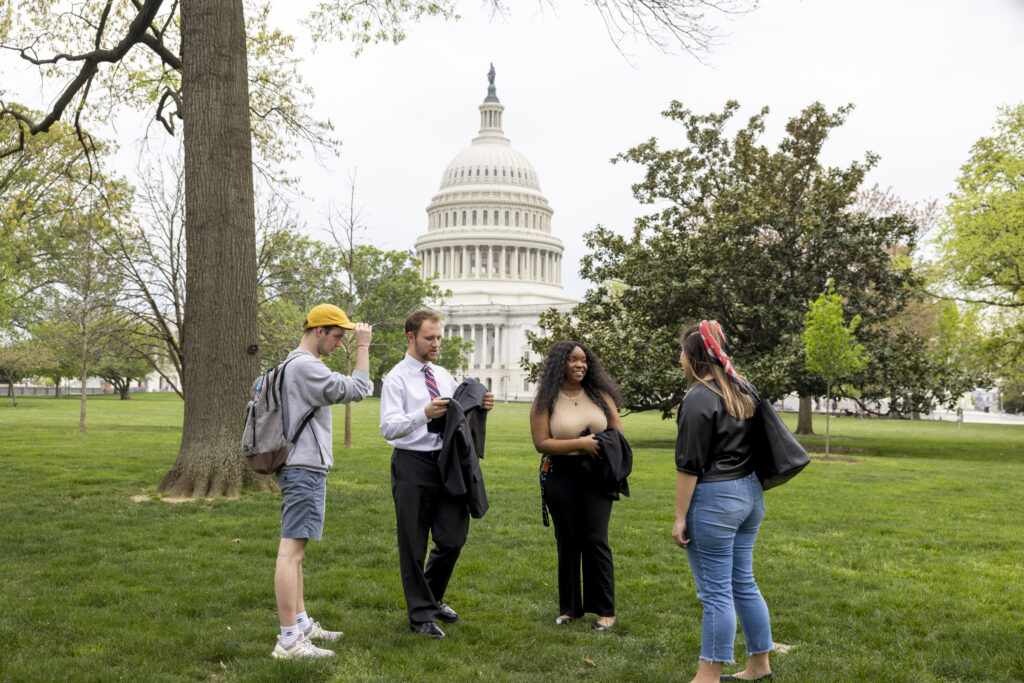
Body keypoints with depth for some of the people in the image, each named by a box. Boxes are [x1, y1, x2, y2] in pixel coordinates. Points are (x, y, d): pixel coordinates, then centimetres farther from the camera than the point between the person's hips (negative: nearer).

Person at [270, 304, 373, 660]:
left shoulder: (292, 365, 19)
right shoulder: (305, 366, -14)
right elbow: (356, 390, -16)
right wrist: (363, 347, -8)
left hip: (299, 468, 11)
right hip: (305, 470, -11)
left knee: (295, 550, 14)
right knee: (292, 549, -12)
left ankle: (301, 624, 22)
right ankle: (288, 641, -13)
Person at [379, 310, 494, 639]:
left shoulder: (444, 375, 14)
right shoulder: (397, 378, -6)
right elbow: (388, 427, -17)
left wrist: (482, 407, -2)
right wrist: (424, 414, -31)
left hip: (447, 462, 6)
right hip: (413, 465, -6)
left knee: (453, 539, 9)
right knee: (413, 545, 4)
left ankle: (433, 598, 33)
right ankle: (421, 615, 17)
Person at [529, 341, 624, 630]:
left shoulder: (599, 395, 5)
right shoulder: (545, 401, -2)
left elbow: (618, 433, 9)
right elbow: (541, 442, -11)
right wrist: (581, 444, -18)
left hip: (596, 476, 1)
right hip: (561, 478, 0)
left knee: (595, 539, -5)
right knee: (568, 542, 7)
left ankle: (605, 610, 4)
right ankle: (569, 607, 21)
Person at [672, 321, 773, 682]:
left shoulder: (699, 398, -16)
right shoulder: (745, 390, 10)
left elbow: (689, 465, -17)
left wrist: (680, 517, -13)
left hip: (714, 499, -9)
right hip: (749, 494, 9)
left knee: (715, 591, -2)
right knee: (743, 583, 17)